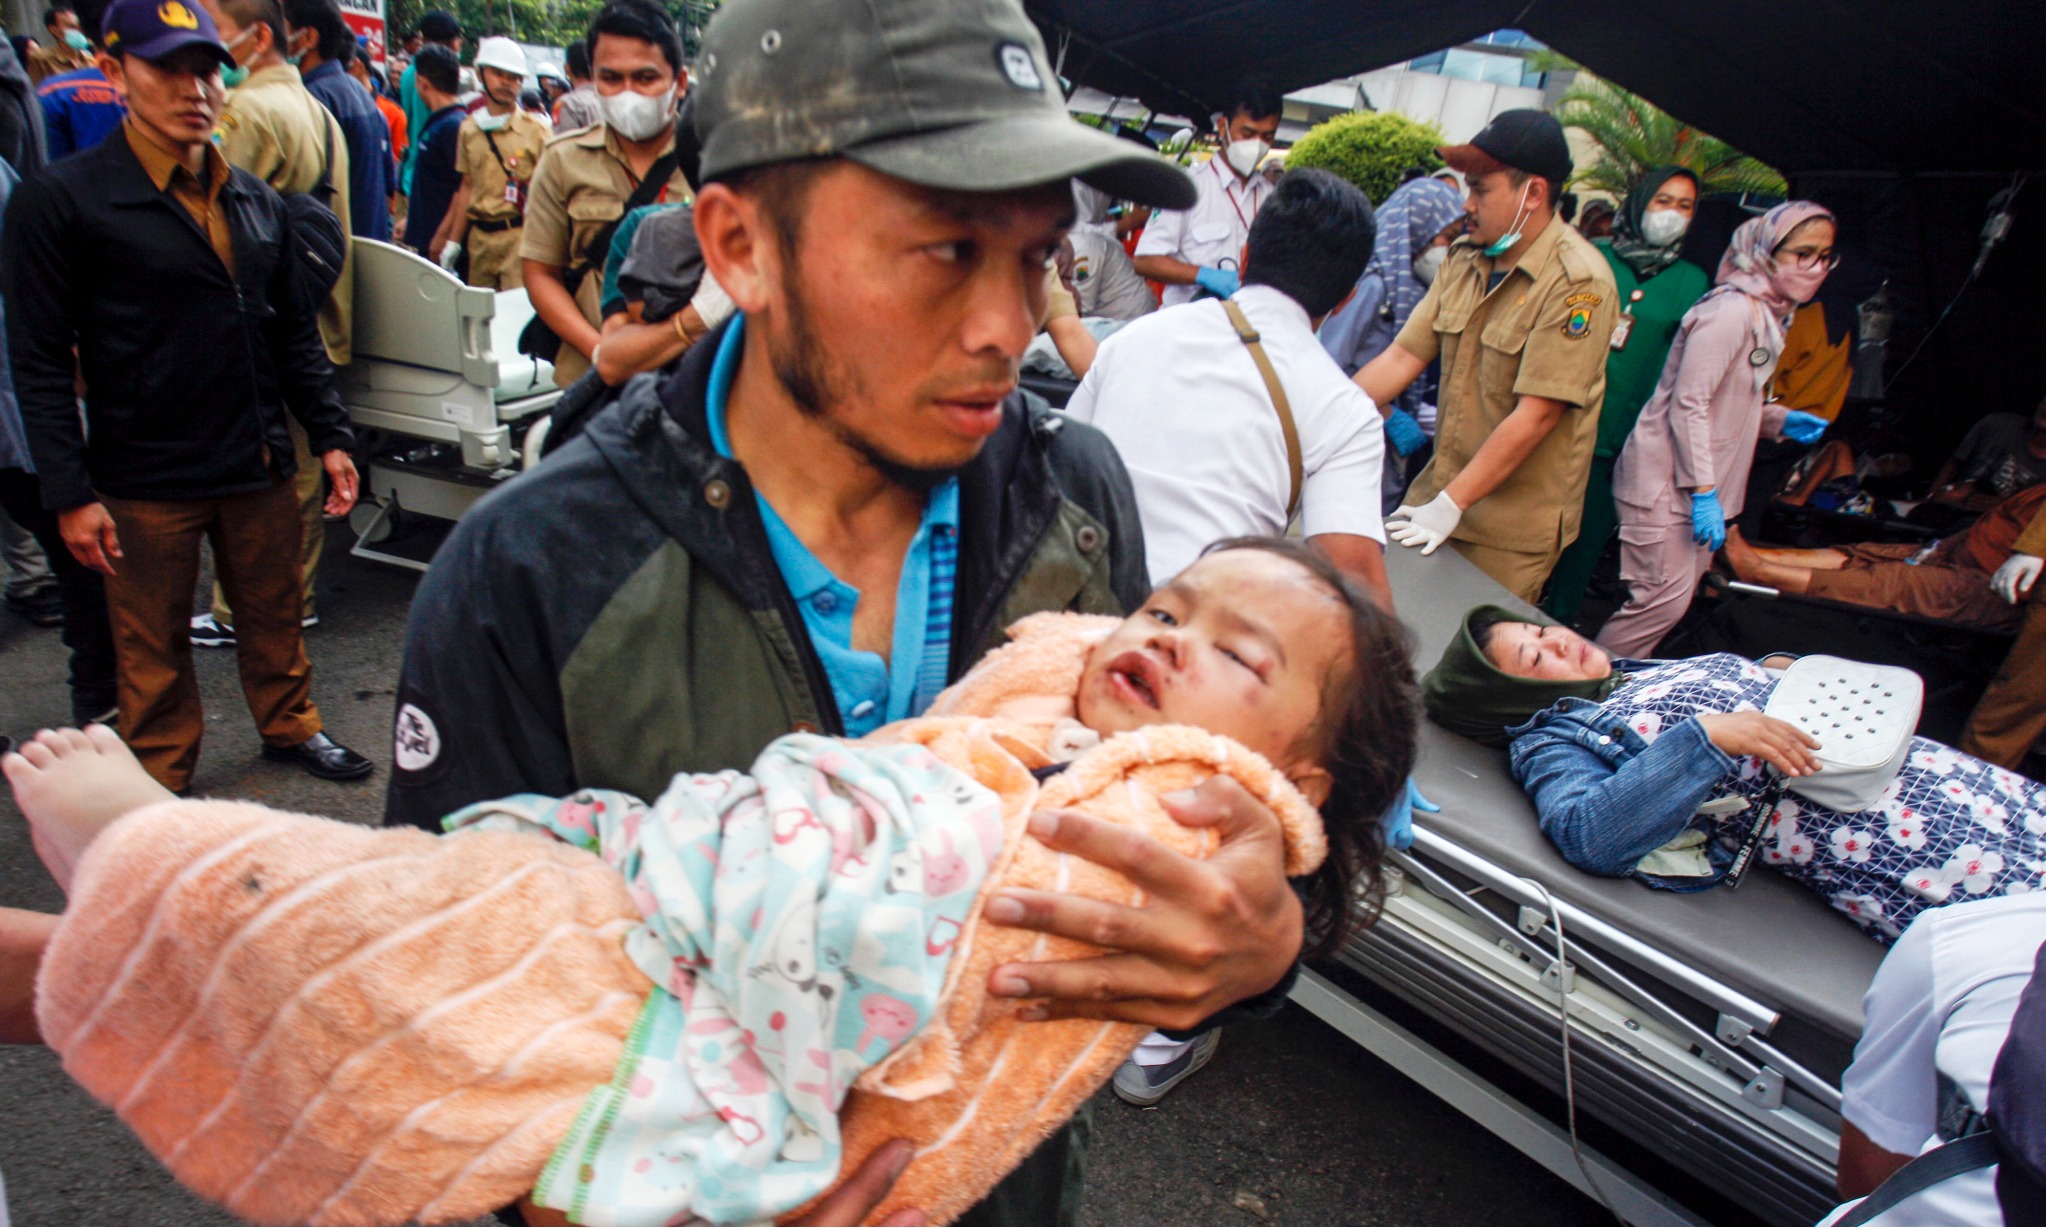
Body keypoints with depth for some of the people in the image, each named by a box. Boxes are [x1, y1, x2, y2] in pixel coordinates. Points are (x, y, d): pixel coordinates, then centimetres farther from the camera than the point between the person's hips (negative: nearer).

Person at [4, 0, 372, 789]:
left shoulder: (256, 200, 9)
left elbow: (295, 334, 14)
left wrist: (330, 436, 7)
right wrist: (68, 494, -13)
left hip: (259, 465, 5)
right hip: (144, 481, -4)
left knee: (276, 613, 17)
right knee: (154, 649, 10)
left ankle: (290, 727, 38)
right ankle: (163, 784, 26)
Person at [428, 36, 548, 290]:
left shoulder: (537, 130, 0)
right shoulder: (469, 129, 13)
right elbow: (466, 188, 18)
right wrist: (453, 241, 17)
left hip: (520, 234, -4)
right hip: (479, 235, 5)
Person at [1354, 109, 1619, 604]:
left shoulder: (1577, 283, -17)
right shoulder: (1464, 258, 6)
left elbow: (1536, 414, -21)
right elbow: (1402, 357, 4)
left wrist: (1450, 506, -22)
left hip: (1512, 529, -6)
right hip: (1438, 494, 6)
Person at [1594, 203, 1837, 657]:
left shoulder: (1766, 315, 15)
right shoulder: (1731, 311, -16)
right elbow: (1688, 404, -20)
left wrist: (1779, 420, 7)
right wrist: (1704, 492, -21)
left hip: (1697, 480, 10)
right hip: (1667, 482, -10)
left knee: (1680, 593, 11)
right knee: (1665, 600, -11)